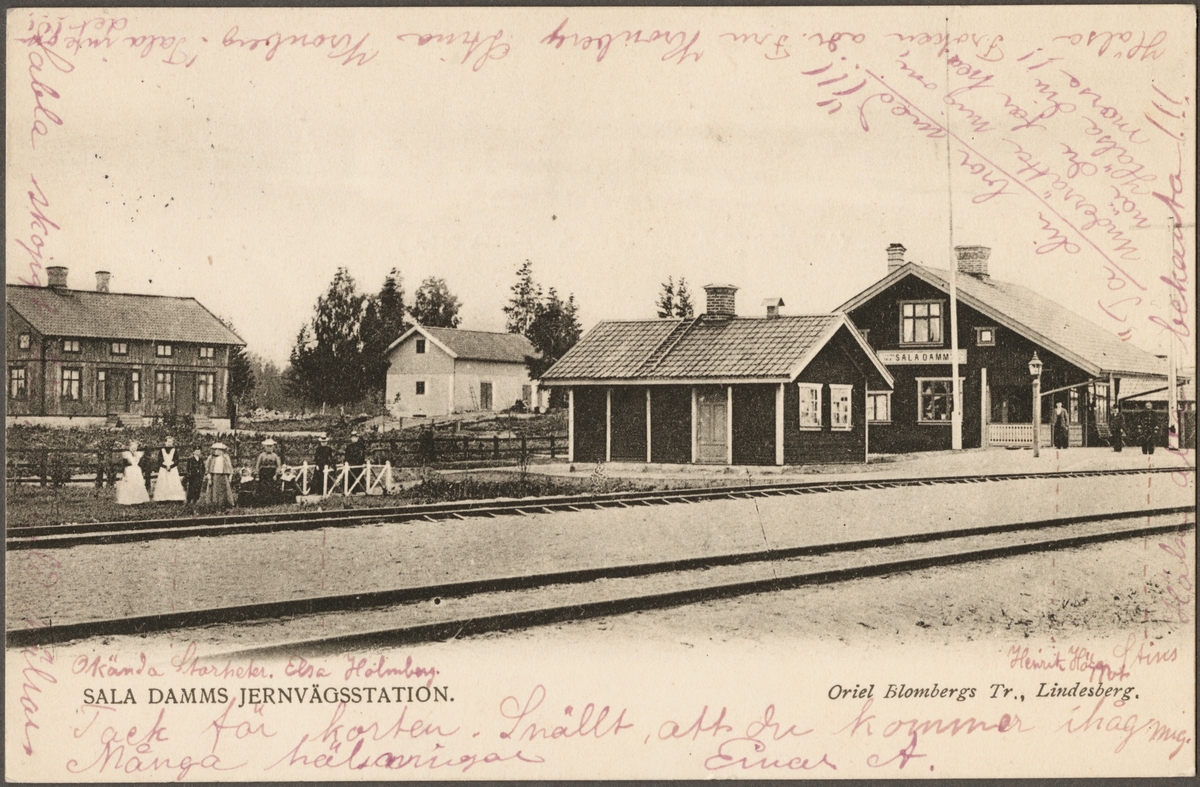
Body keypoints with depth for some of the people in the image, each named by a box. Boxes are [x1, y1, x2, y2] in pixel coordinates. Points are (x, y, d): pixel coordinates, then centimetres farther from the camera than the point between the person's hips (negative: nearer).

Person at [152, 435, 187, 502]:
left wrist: (170, 466, -11)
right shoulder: (162, 450, 7)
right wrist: (165, 466, -12)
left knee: (174, 483, -8)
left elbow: (176, 461, 4)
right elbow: (159, 461, 3)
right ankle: (161, 499, -9)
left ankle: (175, 499, -11)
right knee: (163, 484, -6)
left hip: (173, 469, 0)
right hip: (163, 470, 0)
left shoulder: (174, 450, 8)